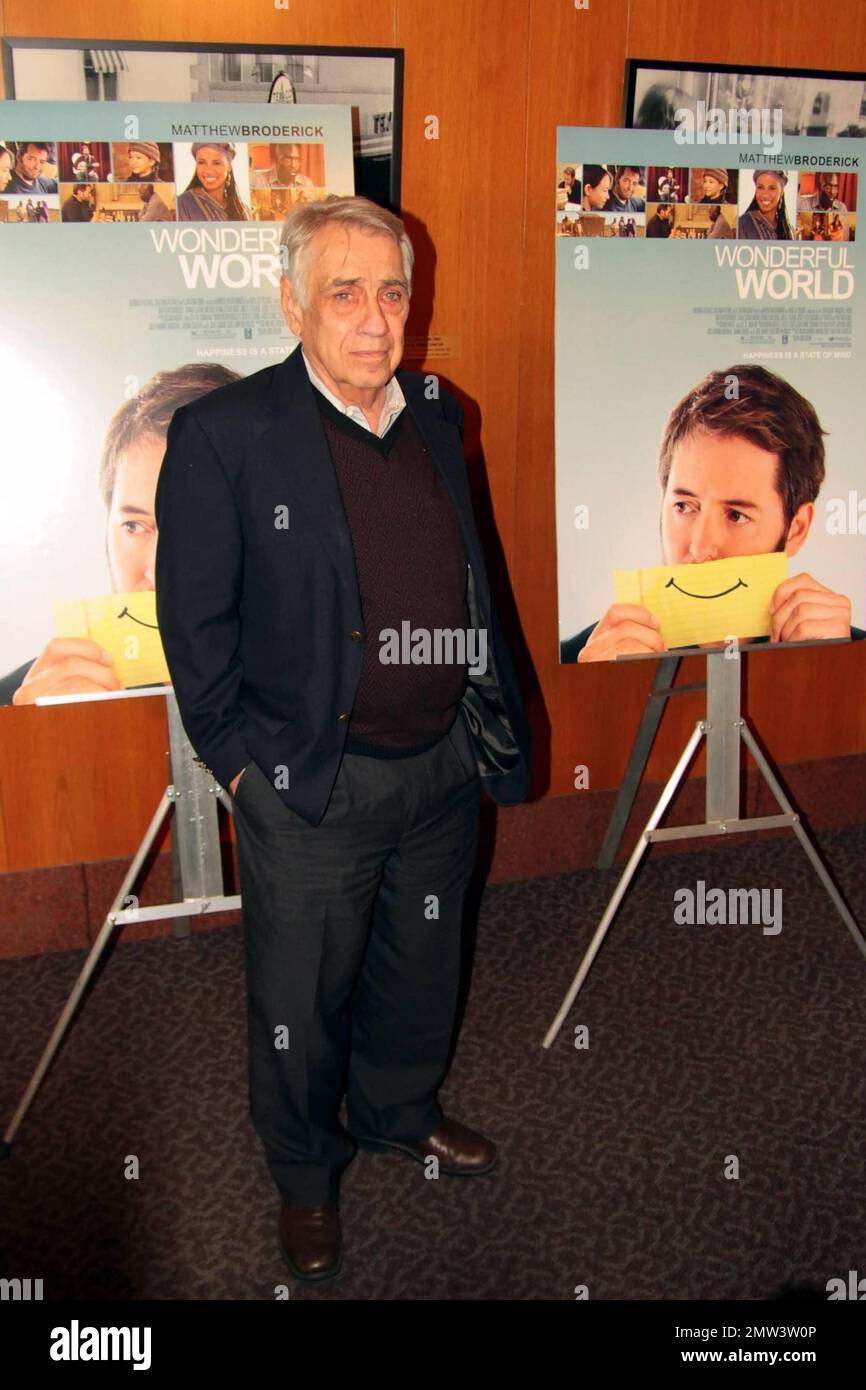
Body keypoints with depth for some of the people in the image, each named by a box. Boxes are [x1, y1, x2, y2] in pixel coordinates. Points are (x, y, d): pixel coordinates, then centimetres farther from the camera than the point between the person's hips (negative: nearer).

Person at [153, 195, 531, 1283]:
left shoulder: (439, 419, 5)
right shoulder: (224, 433, -13)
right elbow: (193, 618, -10)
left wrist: (492, 720, 10)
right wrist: (241, 761, -10)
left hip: (444, 764, 6)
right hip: (314, 785, -5)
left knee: (421, 970, 24)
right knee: (301, 1002, 13)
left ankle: (397, 1113, 52)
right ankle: (304, 1173, 41)